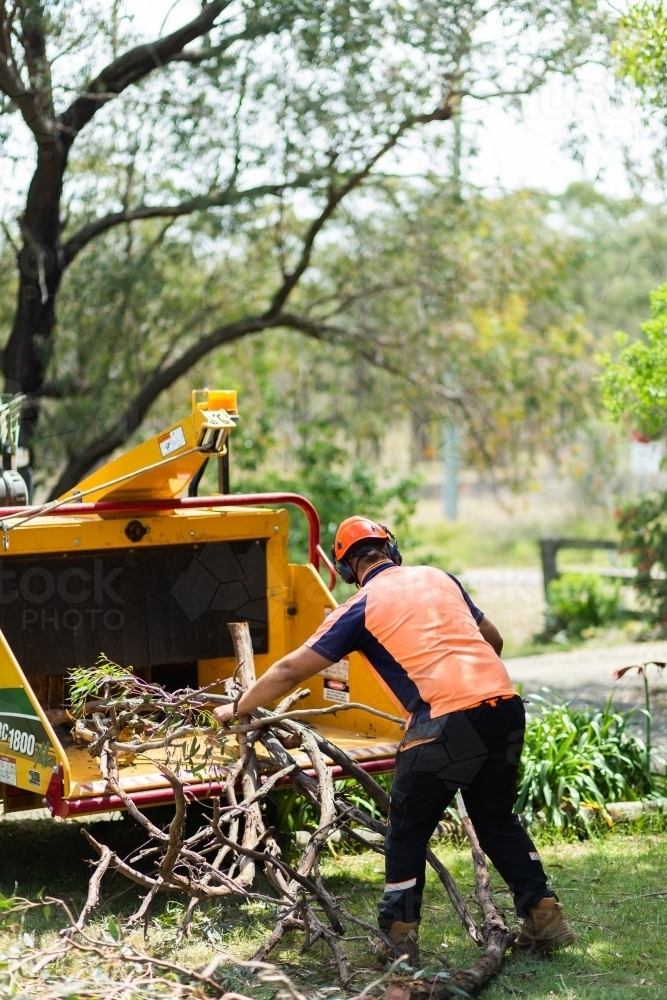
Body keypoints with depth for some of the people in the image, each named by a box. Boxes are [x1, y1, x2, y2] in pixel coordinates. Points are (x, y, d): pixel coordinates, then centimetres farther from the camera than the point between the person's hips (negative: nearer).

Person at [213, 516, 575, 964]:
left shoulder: (362, 607, 6)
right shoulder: (439, 577, 20)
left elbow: (290, 670, 9)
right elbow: (493, 639, 28)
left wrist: (237, 708, 22)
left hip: (449, 722, -6)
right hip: (506, 706, 6)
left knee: (408, 831, 11)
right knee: (497, 818, 23)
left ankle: (400, 939, 14)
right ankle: (545, 916, 21)